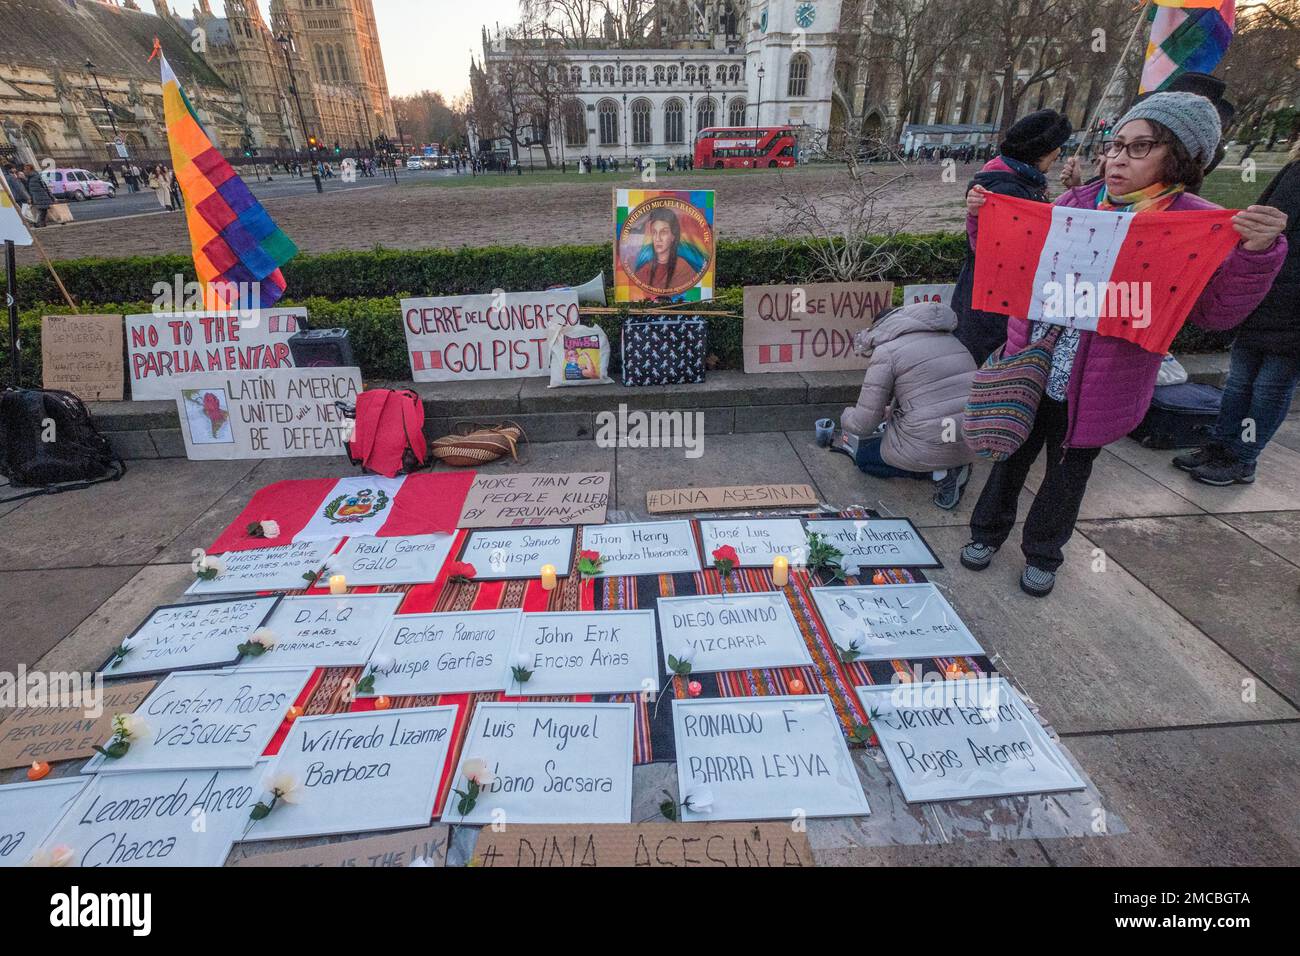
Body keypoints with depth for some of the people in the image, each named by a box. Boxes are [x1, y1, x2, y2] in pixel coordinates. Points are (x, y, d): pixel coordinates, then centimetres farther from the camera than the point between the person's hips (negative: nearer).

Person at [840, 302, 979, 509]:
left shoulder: (886, 351, -6)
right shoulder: (949, 339, 17)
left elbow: (864, 424, -5)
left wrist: (846, 417, 18)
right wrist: (891, 411, 38)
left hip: (930, 446, -7)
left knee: (864, 455, 19)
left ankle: (938, 473, 0)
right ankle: (950, 465, 9)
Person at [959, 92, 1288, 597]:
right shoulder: (1073, 204, 1)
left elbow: (1214, 311, -8)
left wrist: (1256, 253, -24)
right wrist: (982, 217, 1)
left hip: (1098, 386, -2)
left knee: (1068, 470, 15)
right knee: (1012, 454, 15)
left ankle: (1042, 552, 35)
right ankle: (988, 530, 36)